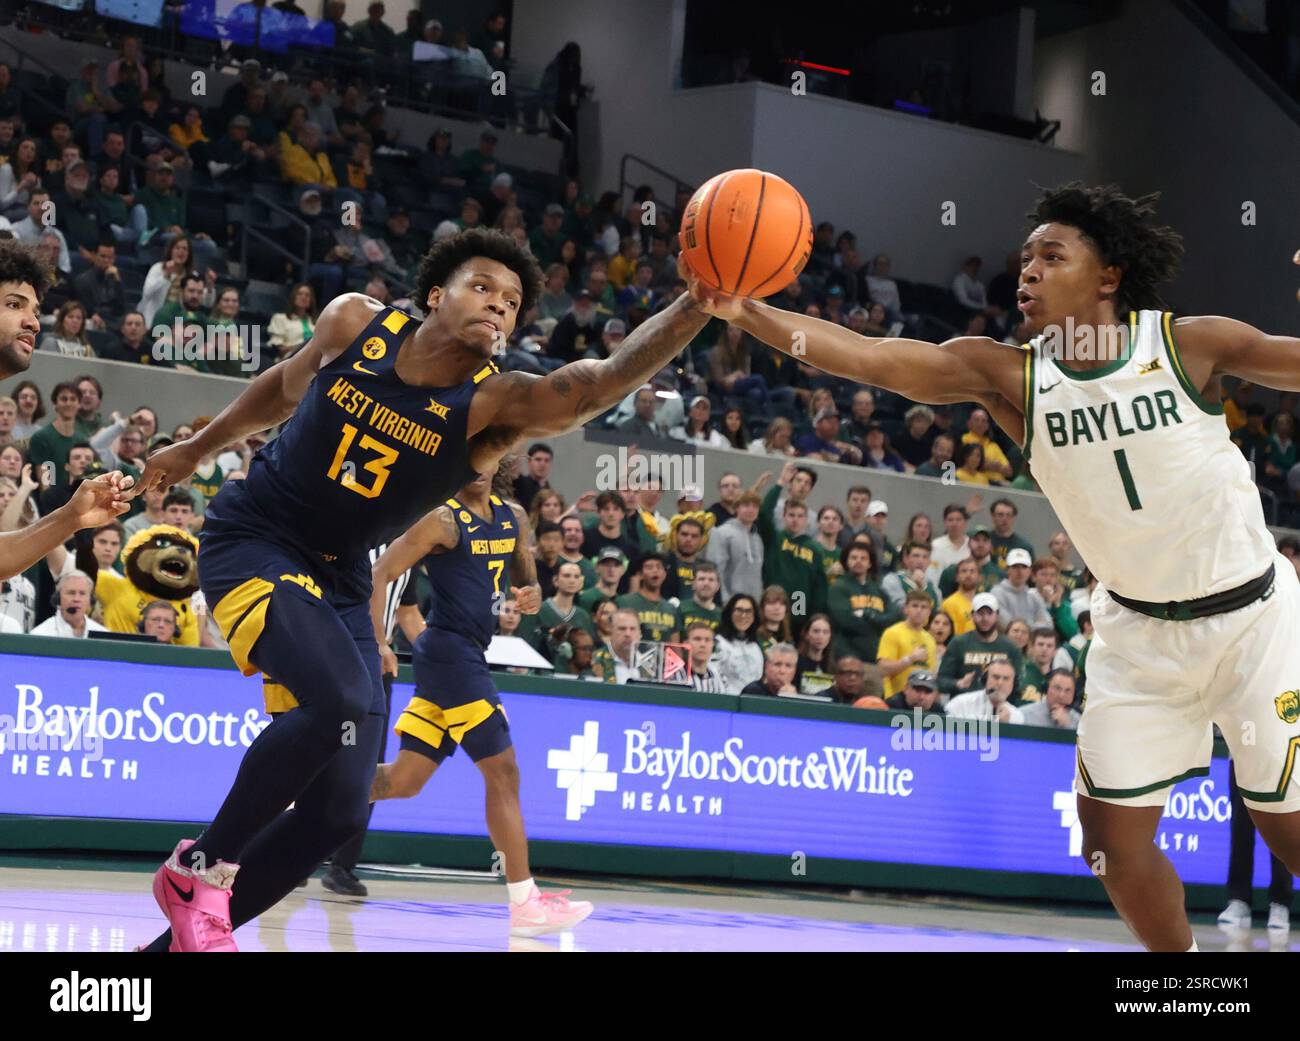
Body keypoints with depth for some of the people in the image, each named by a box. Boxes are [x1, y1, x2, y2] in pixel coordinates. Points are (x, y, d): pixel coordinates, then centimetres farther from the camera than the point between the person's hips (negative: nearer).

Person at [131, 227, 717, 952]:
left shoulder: (496, 404, -14)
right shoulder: (354, 324, -10)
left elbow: (608, 378, -33)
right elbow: (287, 387, 13)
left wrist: (697, 307, -49)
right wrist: (198, 448, 26)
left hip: (340, 578, 4)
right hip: (251, 540, -4)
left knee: (339, 812, 0)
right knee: (343, 702, -30)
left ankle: (180, 940, 17)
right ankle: (201, 868, -12)